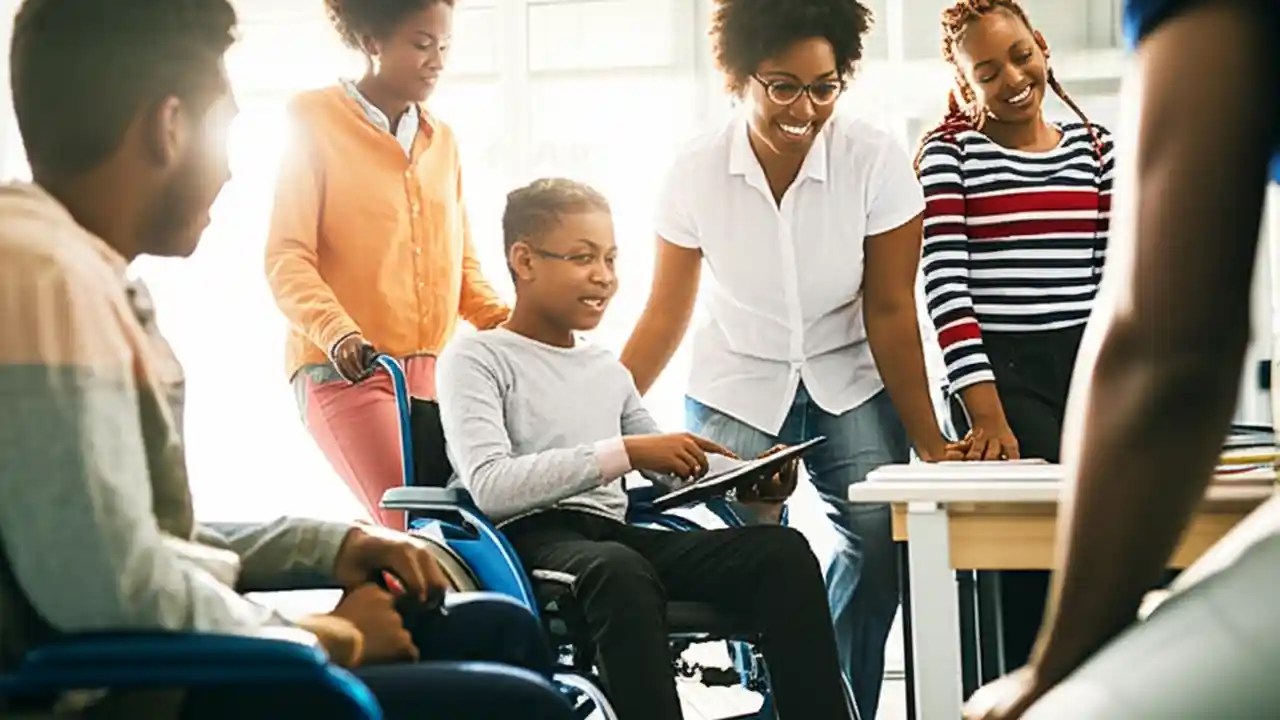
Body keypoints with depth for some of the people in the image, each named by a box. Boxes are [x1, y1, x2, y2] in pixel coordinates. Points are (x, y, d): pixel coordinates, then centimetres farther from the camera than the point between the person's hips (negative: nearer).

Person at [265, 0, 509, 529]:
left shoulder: (441, 139, 16)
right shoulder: (316, 121, -1)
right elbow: (286, 258, -8)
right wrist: (337, 333, -25)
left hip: (432, 371, 6)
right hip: (344, 371, -6)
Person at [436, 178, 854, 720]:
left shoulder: (608, 370, 25)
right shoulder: (476, 359, 3)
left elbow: (669, 468, 29)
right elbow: (489, 487, -14)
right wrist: (623, 453, -20)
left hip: (617, 534, 7)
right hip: (532, 539, -6)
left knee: (780, 549, -17)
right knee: (620, 570, -41)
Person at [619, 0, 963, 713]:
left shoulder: (875, 159, -16)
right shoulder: (697, 172, -12)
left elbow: (889, 314, -12)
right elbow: (665, 317, -4)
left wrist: (930, 445, -13)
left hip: (852, 389, 0)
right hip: (736, 394, 0)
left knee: (875, 553, -15)